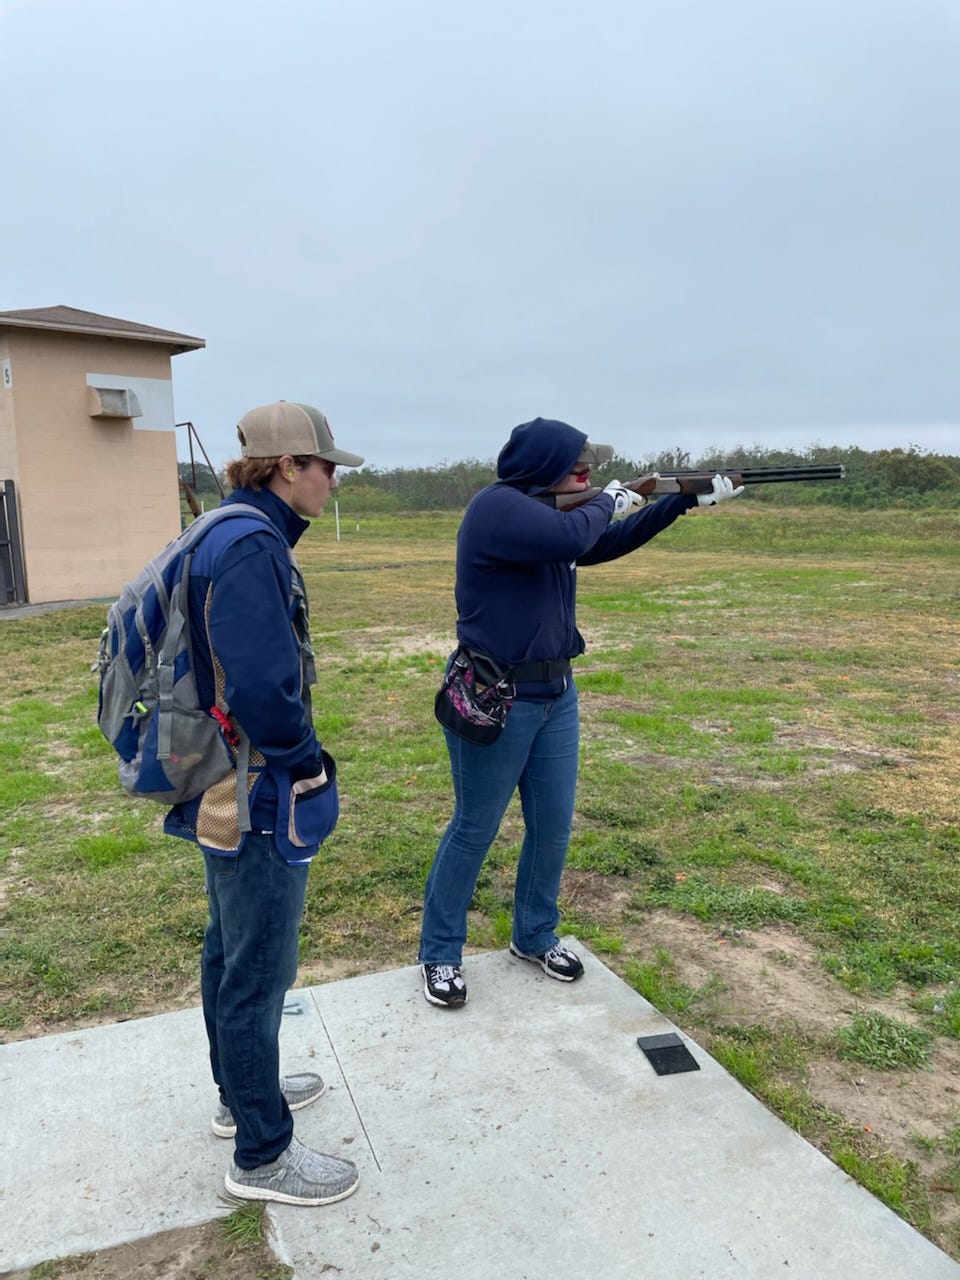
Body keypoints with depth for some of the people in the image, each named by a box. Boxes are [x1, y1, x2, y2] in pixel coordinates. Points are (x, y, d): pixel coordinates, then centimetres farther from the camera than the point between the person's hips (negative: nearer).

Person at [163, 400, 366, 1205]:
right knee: (260, 971, 6)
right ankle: (263, 1154, 25)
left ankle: (242, 1092, 44)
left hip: (226, 787, 10)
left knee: (230, 950, 23)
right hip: (261, 799, -10)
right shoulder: (252, 547, -23)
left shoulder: (228, 535, 8)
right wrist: (308, 760, -13)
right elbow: (264, 688, -31)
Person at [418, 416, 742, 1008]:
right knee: (475, 830, 4)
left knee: (554, 826, 15)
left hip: (556, 695, 8)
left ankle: (535, 936, 34)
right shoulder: (497, 507, -17)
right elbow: (573, 539, -32)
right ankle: (441, 954, 22)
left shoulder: (553, 510, 10)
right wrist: (608, 502, -11)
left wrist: (687, 501, 19)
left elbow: (607, 545, 23)